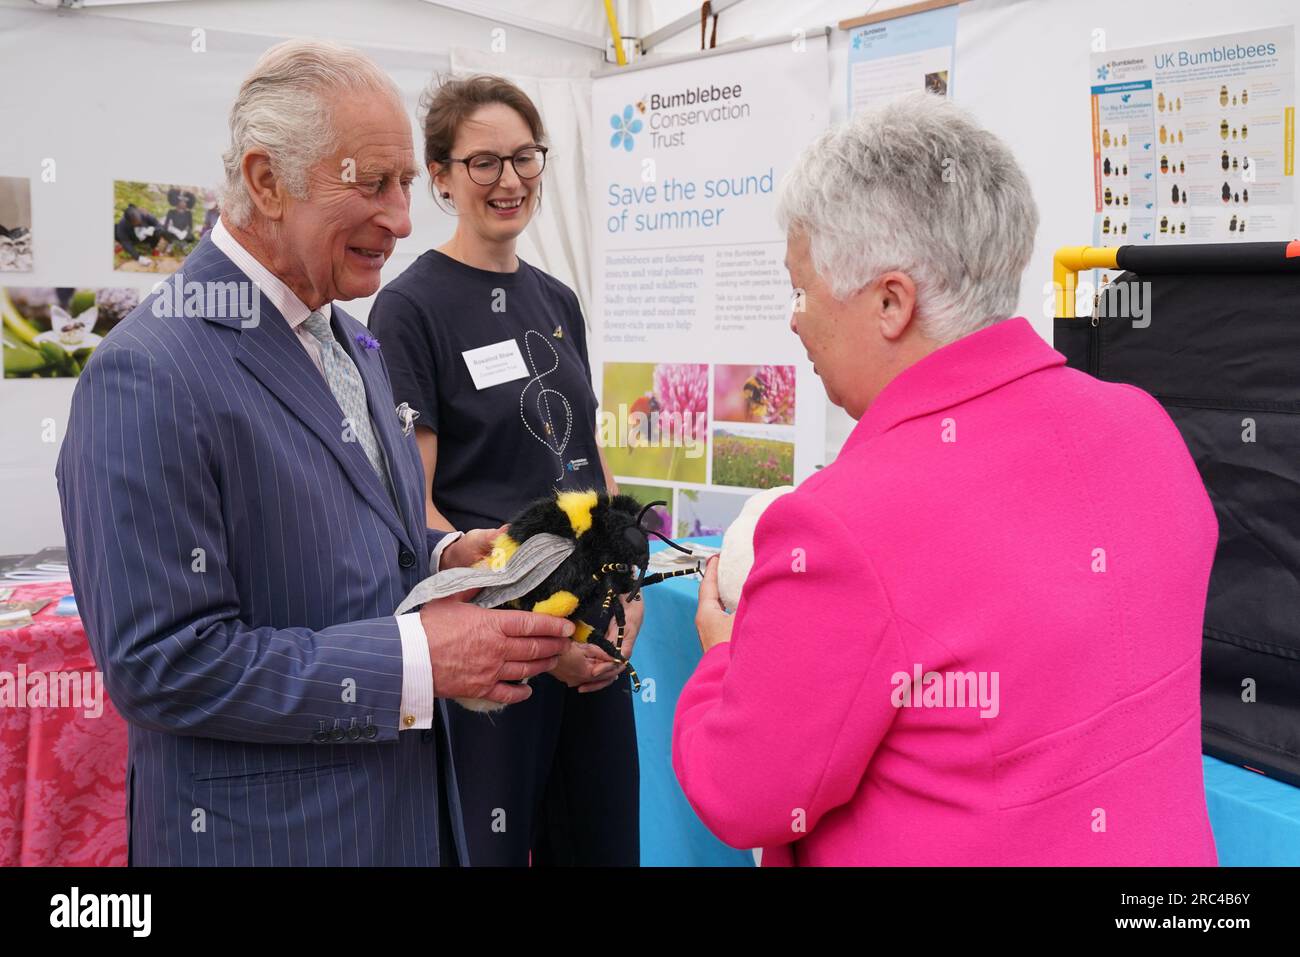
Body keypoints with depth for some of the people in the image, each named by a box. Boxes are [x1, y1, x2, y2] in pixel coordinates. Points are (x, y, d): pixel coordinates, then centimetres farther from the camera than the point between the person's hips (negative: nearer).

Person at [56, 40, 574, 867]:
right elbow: (160, 661, -21)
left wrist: (444, 556, -3)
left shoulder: (350, 341, 8)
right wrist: (416, 659, -24)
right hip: (267, 829, -7)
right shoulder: (148, 378, -20)